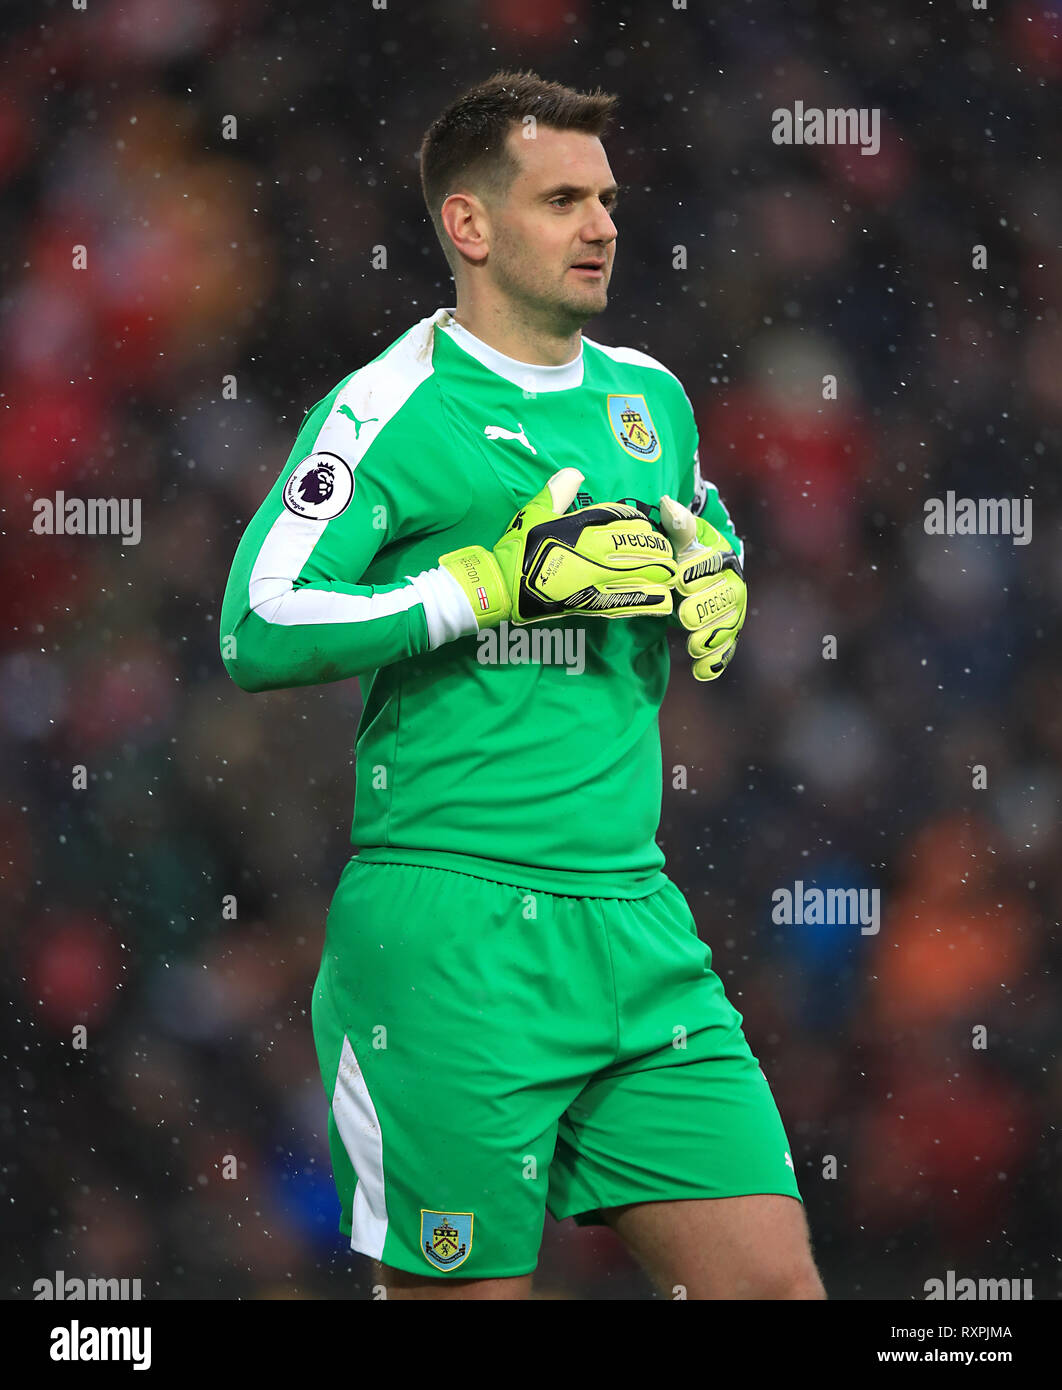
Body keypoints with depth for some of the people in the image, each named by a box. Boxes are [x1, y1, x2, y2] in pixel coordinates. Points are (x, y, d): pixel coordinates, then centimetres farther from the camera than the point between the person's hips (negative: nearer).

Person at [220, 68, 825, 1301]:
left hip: (636, 918, 6)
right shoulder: (394, 408, -6)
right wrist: (500, 579, -18)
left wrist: (713, 575, 9)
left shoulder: (650, 397, 14)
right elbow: (255, 630, -15)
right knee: (467, 1293, -4)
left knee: (775, 1280, -3)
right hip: (454, 927, -6)